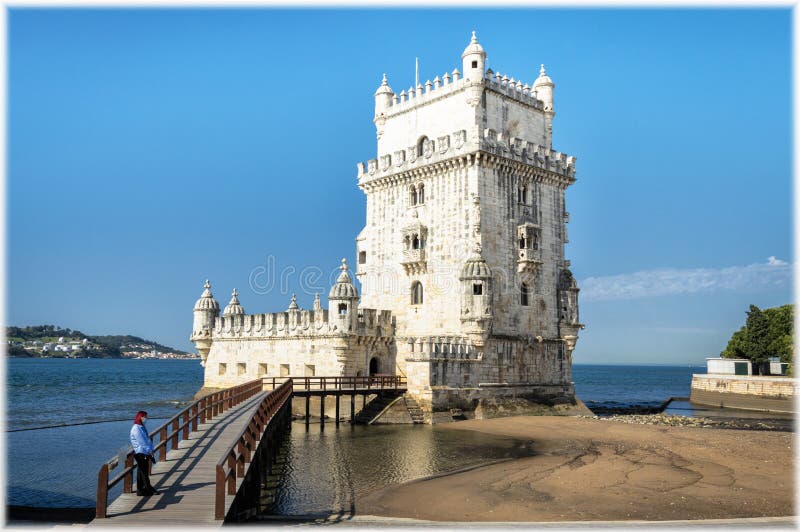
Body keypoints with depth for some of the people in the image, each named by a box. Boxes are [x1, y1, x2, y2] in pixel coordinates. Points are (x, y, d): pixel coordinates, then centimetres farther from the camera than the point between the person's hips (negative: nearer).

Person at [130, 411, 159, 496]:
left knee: (145, 471, 11)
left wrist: (150, 451, 7)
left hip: (145, 453, 9)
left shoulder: (142, 427, 15)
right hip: (140, 453, -9)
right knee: (143, 472, -4)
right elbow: (141, 442, -17)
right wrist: (149, 451, -14)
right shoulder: (136, 428, -14)